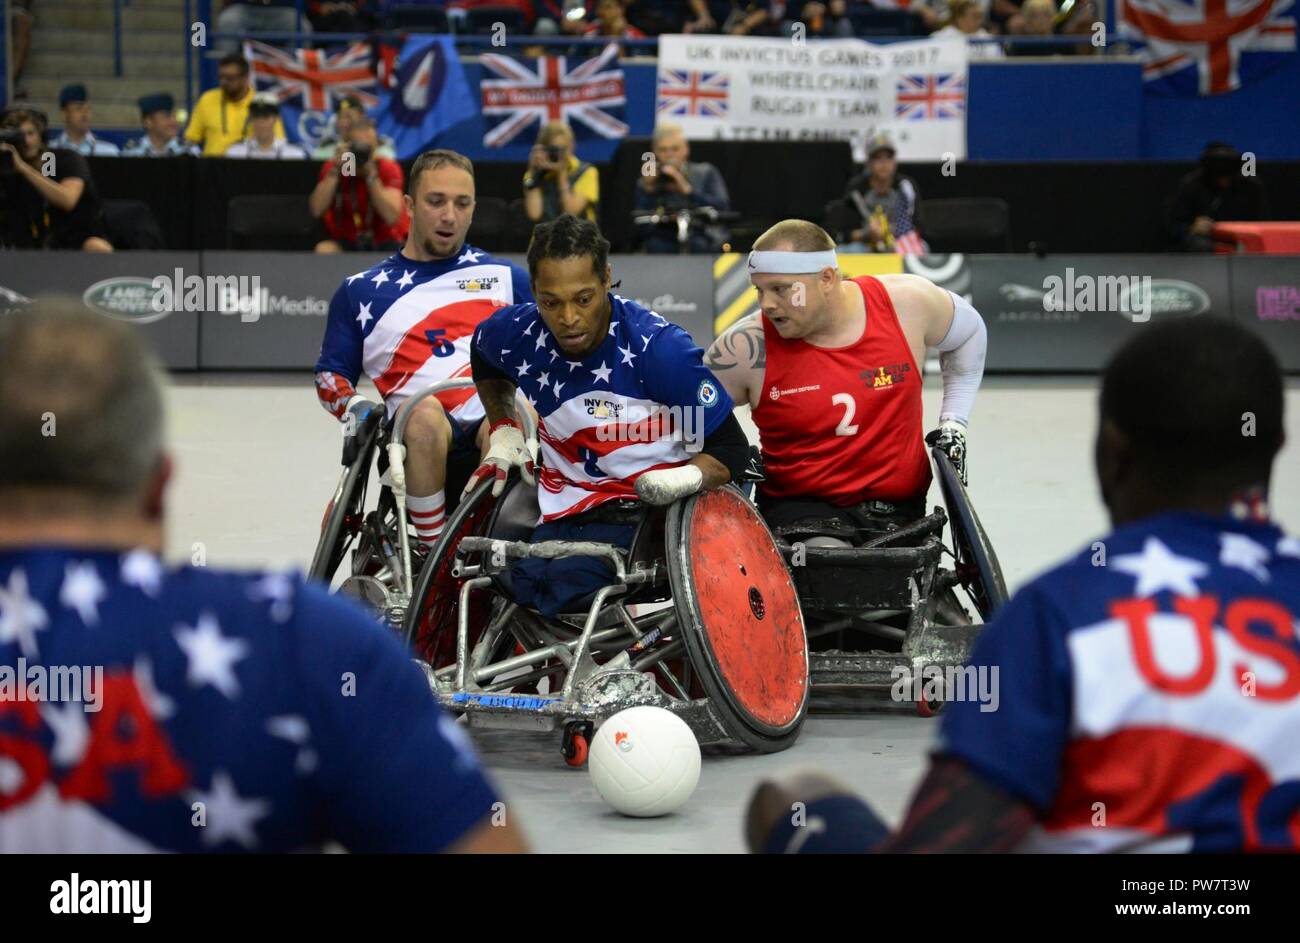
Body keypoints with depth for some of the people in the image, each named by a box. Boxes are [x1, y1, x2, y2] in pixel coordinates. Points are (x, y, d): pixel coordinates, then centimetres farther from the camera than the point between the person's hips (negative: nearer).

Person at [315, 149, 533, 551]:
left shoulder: (506, 278, 24)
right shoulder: (362, 291, 22)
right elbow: (330, 376, 23)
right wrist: (354, 408, 1)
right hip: (420, 435, 0)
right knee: (425, 411, -38)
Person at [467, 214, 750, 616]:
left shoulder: (660, 347, -16)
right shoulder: (517, 334, -2)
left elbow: (731, 450, -10)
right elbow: (484, 358, 28)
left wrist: (686, 478, -30)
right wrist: (503, 432, 16)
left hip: (640, 520, -5)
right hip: (559, 521, 5)